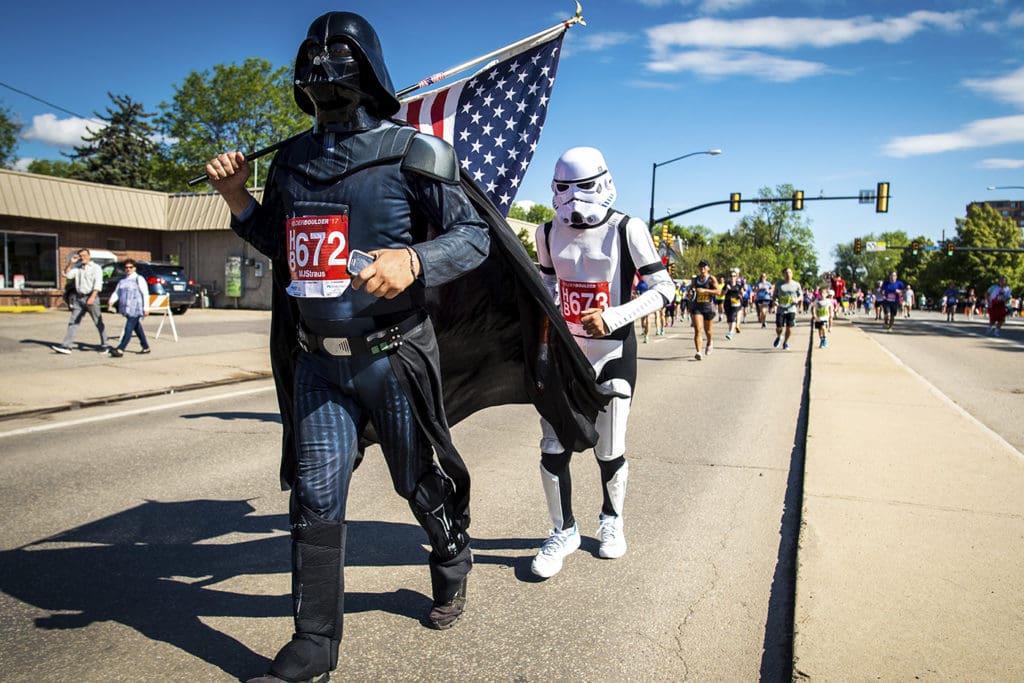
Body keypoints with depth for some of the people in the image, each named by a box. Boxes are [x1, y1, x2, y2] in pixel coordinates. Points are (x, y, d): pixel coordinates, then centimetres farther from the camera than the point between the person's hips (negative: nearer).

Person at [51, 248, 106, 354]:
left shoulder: (96, 268, -2)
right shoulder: (77, 268, 16)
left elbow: (98, 283, -13)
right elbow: (66, 275, 9)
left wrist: (92, 297, -24)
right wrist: (70, 263, 0)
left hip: (90, 297, -6)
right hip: (79, 298, 6)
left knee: (98, 322, 1)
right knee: (73, 322, 0)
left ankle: (104, 345, 9)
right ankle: (66, 346, -2)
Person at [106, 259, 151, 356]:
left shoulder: (139, 279, -4)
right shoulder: (122, 280, 16)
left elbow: (145, 294, -8)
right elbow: (117, 292, 11)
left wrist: (146, 308, -14)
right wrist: (111, 301, -8)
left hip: (135, 309, -8)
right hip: (127, 309, 8)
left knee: (129, 329, -11)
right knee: (137, 328, 13)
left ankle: (120, 349, -15)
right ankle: (146, 347, 22)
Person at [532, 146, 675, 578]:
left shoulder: (627, 230, -11)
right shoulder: (549, 232, 2)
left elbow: (663, 289, -10)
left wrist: (612, 318, -22)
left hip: (614, 353, -3)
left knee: (609, 452, 4)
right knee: (553, 448, -2)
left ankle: (611, 520, 35)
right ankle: (564, 531, 21)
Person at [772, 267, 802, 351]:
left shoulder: (796, 284, 5)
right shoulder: (778, 284, 4)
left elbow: (801, 296, 12)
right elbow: (774, 295, 10)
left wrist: (797, 300, -10)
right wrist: (774, 301, -11)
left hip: (791, 309, 0)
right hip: (780, 309, 0)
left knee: (789, 327, -3)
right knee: (779, 327, -2)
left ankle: (785, 342, 21)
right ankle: (778, 337, 33)